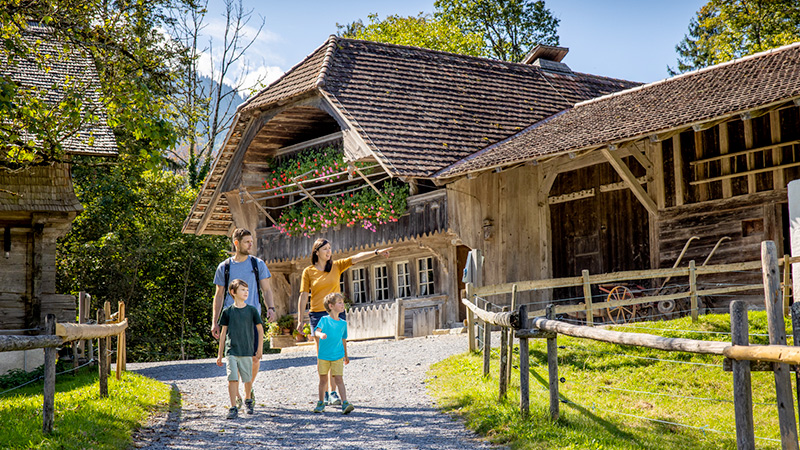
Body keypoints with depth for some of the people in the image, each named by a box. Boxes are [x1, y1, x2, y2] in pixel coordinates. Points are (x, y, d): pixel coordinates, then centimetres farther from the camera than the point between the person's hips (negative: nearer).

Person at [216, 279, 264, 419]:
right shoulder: (227, 311, 2)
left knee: (248, 379, 7)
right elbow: (223, 333, 8)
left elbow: (260, 329, 11)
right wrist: (219, 355, 9)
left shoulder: (252, 310, 3)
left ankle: (248, 400, 34)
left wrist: (260, 349, 6)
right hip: (231, 351, -1)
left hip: (247, 351, 1)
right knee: (232, 378, -11)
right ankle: (233, 408, -7)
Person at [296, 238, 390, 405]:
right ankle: (324, 393, 8)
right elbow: (303, 296, 3)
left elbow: (356, 258, -5)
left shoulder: (337, 266, 7)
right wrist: (300, 320, -1)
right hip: (317, 315, -1)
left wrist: (376, 252, -18)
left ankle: (334, 392, 1)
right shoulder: (308, 272, 3)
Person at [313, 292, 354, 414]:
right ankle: (321, 403, 23)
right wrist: (320, 334, -44)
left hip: (338, 356, 2)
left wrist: (346, 355, 25)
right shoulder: (324, 320, -5)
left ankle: (345, 404, -12)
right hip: (323, 355, -2)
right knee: (323, 379, 9)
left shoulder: (343, 323, 7)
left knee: (339, 379, -8)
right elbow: (317, 331, -20)